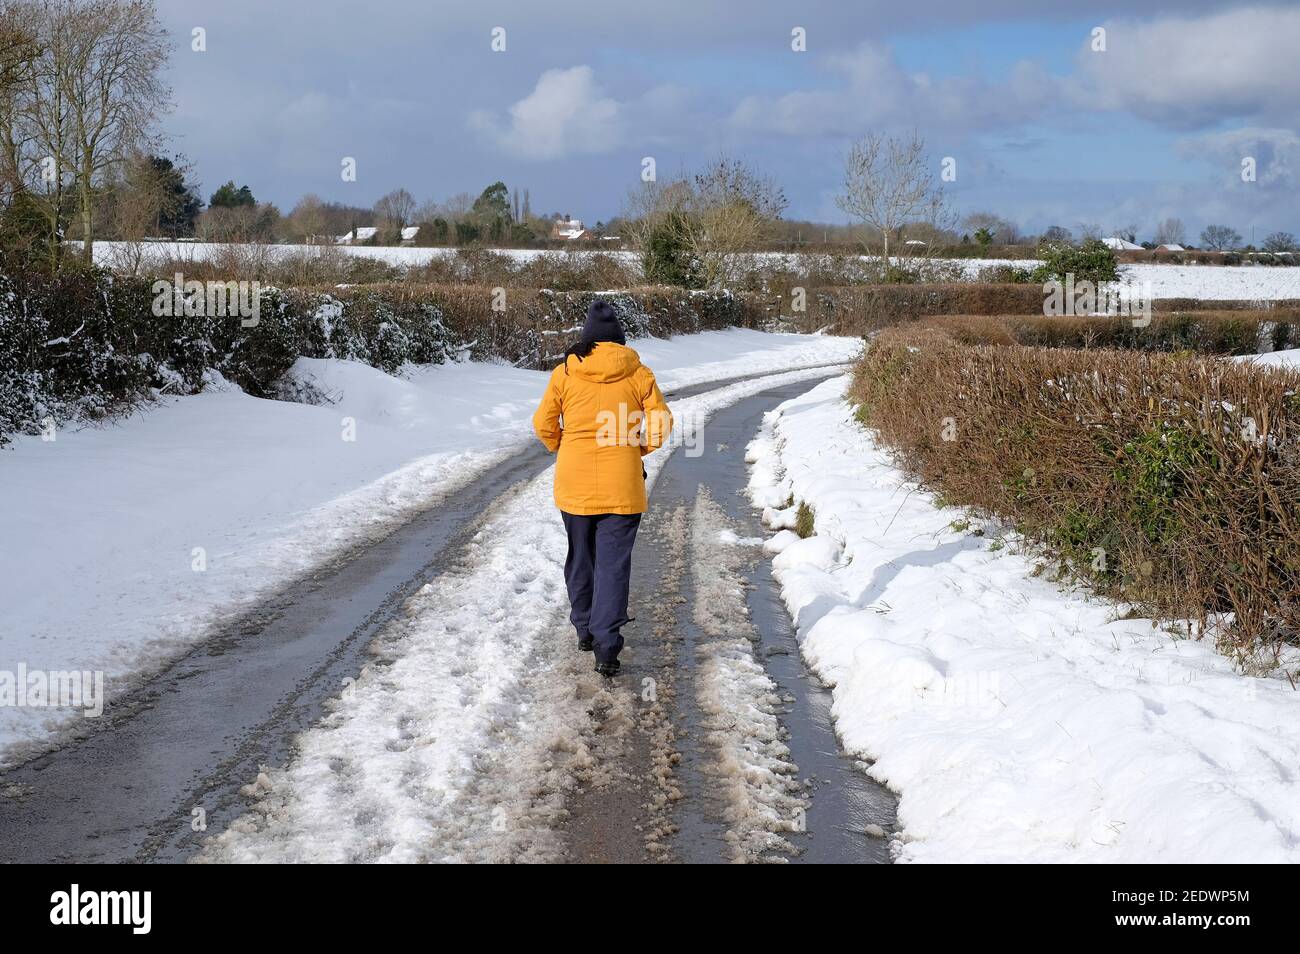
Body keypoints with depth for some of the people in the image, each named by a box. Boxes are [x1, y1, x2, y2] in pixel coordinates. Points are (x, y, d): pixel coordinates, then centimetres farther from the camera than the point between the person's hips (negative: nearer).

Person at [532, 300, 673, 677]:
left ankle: (585, 629, 31)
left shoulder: (564, 373, -2)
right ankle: (606, 645, -8)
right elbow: (661, 423, -5)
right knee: (614, 563, 1)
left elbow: (543, 424, 2)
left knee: (580, 557, 19)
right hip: (622, 486, -1)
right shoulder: (639, 374, -4)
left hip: (574, 482, 1)